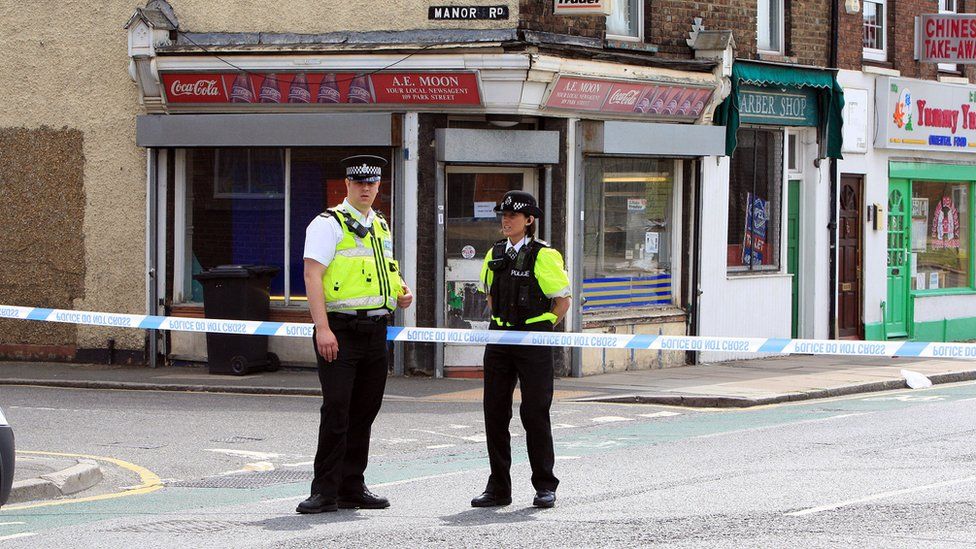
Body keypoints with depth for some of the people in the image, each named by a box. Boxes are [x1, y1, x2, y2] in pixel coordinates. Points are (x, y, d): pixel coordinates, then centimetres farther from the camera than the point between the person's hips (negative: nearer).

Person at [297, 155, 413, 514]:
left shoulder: (381, 227, 19)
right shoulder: (329, 224, -5)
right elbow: (313, 275, -13)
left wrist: (401, 295, 8)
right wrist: (322, 328, -22)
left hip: (376, 332, 7)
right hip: (340, 331, -7)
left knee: (364, 413, 9)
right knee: (336, 411, -10)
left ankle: (352, 488, 17)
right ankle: (324, 493, -6)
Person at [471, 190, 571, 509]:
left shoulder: (543, 256, -7)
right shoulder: (495, 255, 10)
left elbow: (562, 301, -3)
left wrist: (541, 331, -3)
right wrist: (500, 326, 14)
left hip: (534, 343, -6)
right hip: (499, 341, 6)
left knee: (535, 412, -3)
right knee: (495, 412, 4)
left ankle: (545, 486, 8)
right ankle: (498, 488, 11)